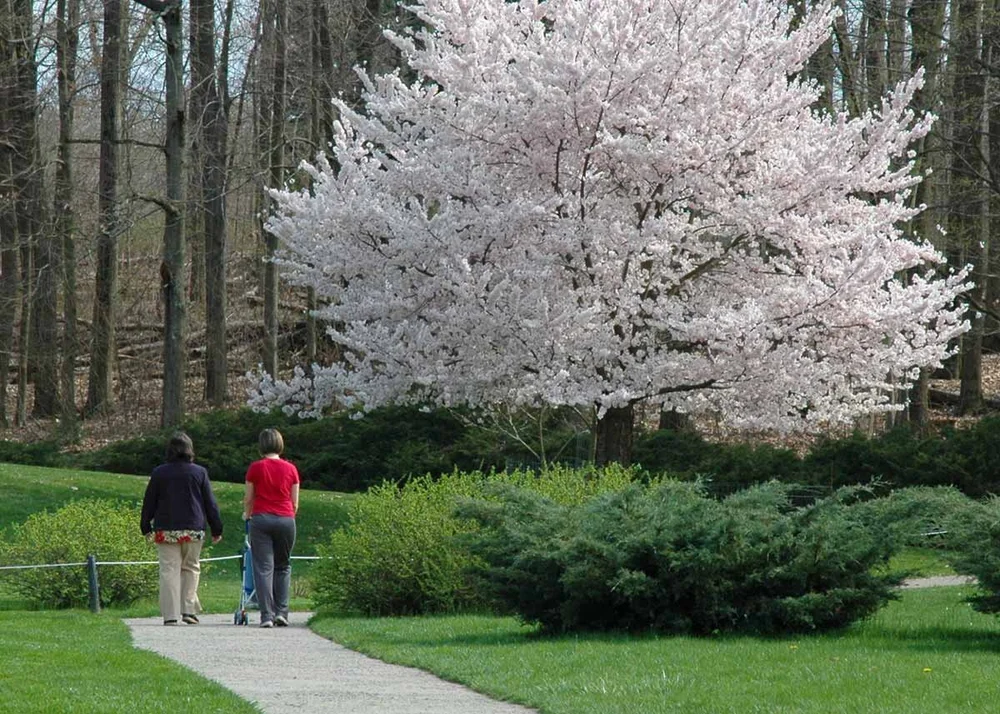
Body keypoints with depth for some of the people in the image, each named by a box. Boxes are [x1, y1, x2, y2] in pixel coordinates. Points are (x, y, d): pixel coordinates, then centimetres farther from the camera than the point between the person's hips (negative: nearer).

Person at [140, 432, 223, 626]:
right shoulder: (199, 472, 0)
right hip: (193, 530, 0)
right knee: (190, 568, 14)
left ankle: (170, 615, -5)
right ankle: (188, 609, 4)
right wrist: (216, 529, 11)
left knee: (169, 570, 0)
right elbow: (210, 503, 4)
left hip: (166, 530, 0)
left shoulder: (159, 473, 1)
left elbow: (149, 502, 7)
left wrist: (146, 527, 17)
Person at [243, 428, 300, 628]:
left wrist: (247, 514, 27)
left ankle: (267, 615, -9)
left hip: (261, 519, -2)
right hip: (285, 519, 2)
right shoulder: (290, 469, 4)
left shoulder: (256, 468, -1)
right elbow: (295, 502, 7)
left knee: (263, 568, -1)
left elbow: (248, 498, 7)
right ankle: (281, 611, 8)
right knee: (283, 566, 15)